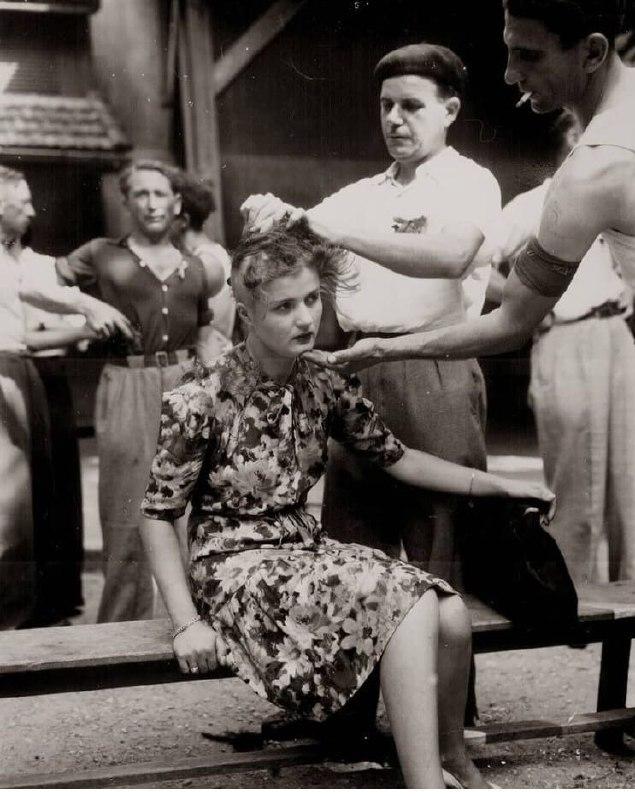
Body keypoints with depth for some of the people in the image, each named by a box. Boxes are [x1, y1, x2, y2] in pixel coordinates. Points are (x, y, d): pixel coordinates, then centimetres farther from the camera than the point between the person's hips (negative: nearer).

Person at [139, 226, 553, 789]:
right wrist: (187, 622, -16)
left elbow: (397, 458, 11)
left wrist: (496, 484, 5)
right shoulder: (201, 400, -14)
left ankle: (453, 756, 12)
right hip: (236, 566, -6)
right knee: (409, 605, -27)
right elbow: (158, 515, -8)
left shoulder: (324, 389, 3)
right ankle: (428, 783, -17)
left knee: (451, 613, -16)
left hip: (305, 549, 6)